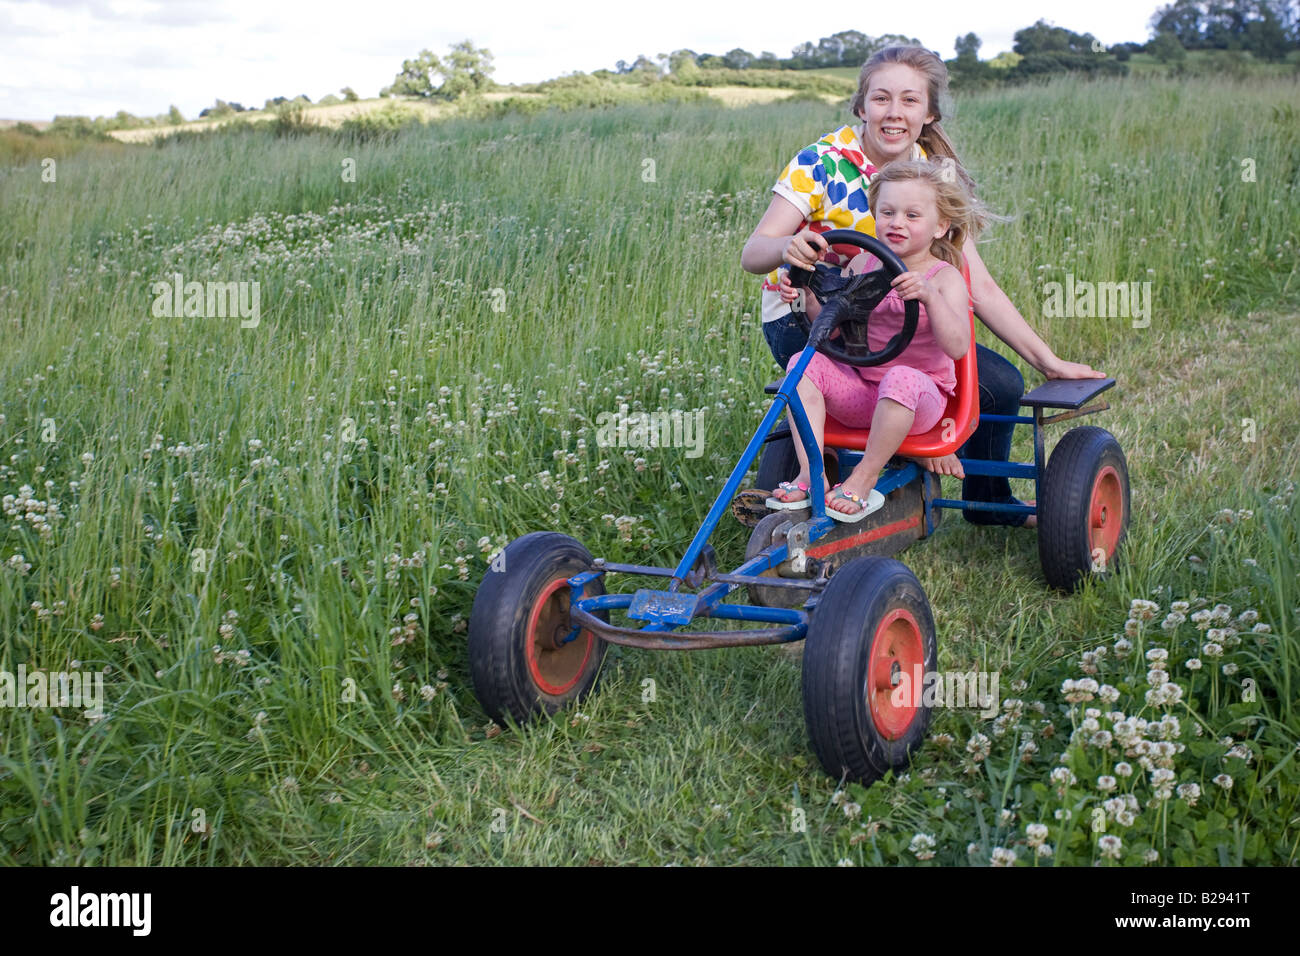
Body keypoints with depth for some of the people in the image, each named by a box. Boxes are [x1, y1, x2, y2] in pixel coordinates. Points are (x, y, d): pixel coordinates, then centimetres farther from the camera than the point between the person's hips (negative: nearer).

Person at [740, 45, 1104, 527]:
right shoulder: (822, 163, -17)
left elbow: (978, 287, -4)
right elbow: (752, 254, -25)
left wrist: (1048, 361, -8)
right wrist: (787, 247, -49)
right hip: (803, 318, -5)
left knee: (1000, 384, -6)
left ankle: (989, 502, 21)